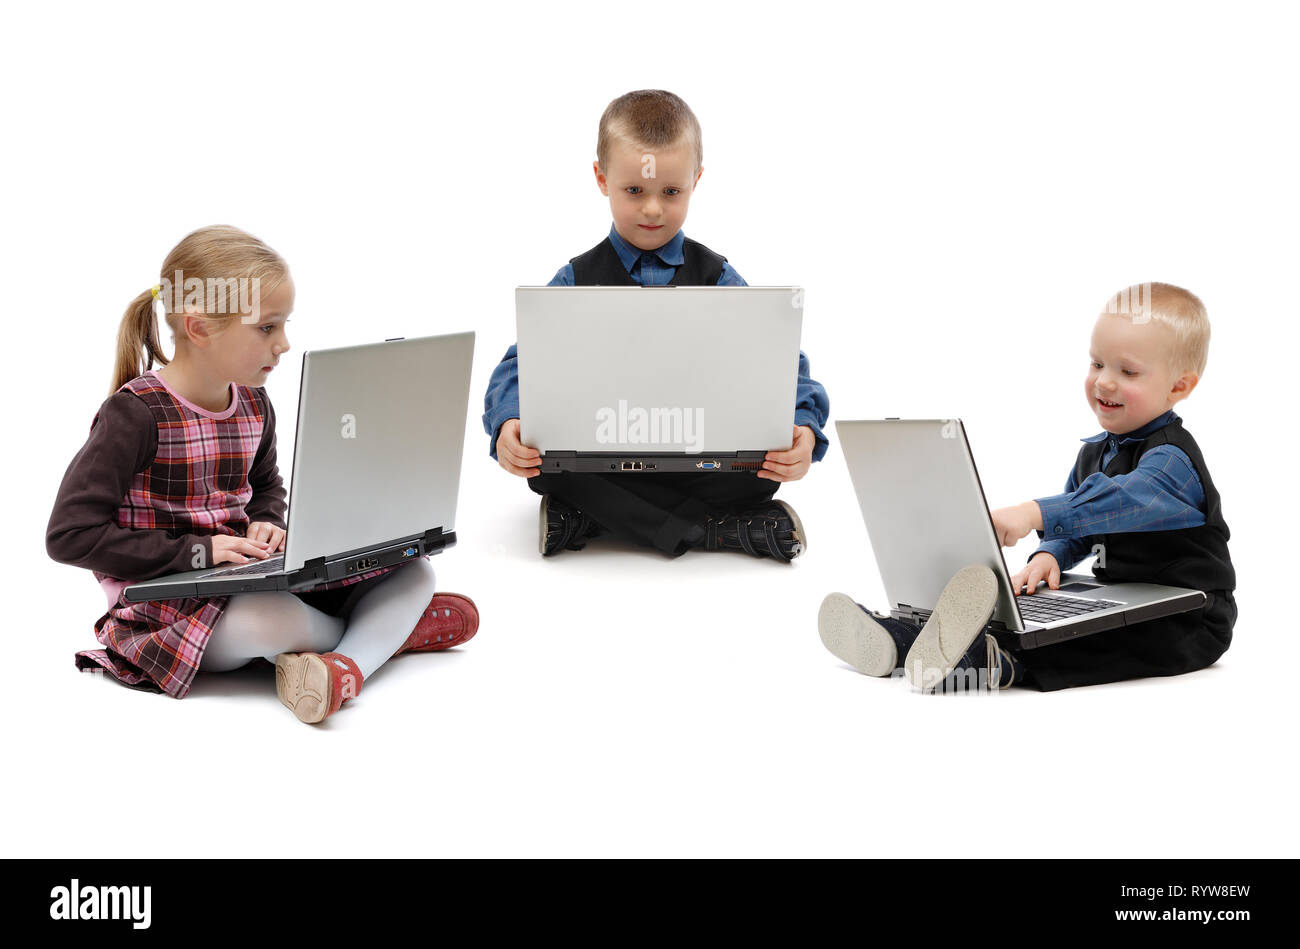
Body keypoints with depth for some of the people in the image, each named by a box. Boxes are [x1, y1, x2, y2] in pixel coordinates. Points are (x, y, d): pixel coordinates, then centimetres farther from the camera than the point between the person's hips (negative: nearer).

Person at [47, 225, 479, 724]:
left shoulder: (253, 405, 6)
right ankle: (389, 625, -13)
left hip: (253, 580, 7)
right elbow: (69, 534, -21)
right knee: (260, 619, -42)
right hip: (168, 604, -7)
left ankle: (346, 665, -33)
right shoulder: (136, 413, -17)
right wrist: (197, 552, -22)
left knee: (413, 570, -7)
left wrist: (266, 524, 1)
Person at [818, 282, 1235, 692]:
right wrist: (1049, 555, -5)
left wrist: (1034, 514, -48)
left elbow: (1123, 500, -37)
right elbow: (1073, 523, 20)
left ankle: (1003, 662, -64)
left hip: (1185, 618, -8)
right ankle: (900, 639, -31)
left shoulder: (1172, 459, -17)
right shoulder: (1094, 453, 14)